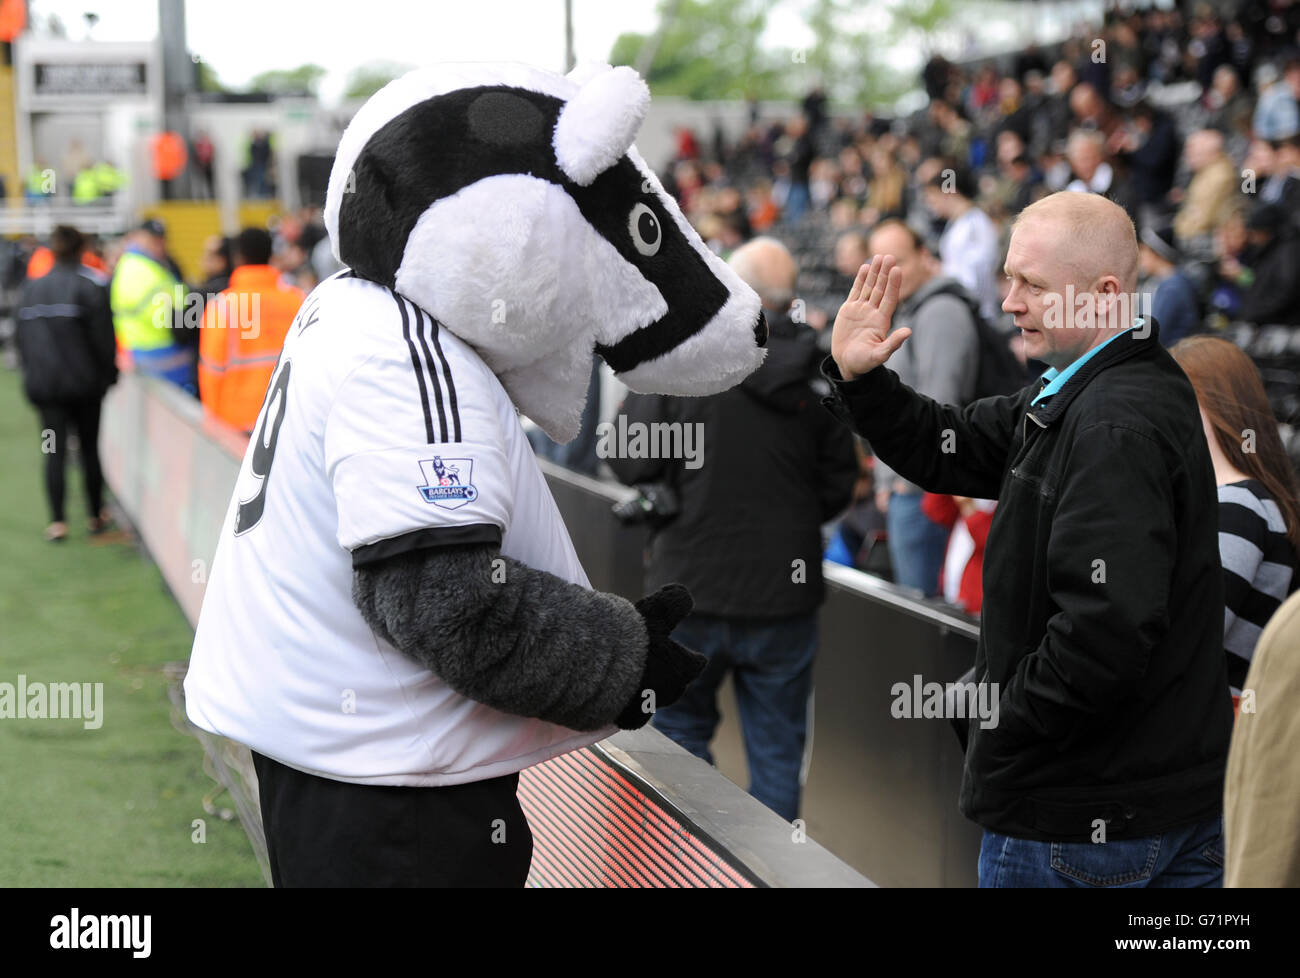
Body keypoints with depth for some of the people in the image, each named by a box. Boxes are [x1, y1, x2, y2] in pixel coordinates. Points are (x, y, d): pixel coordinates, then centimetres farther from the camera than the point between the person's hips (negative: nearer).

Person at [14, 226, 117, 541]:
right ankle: (96, 516, 18)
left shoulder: (31, 289, 6)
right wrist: (108, 374, 1)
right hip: (83, 382, -3)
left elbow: (22, 338, 11)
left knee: (55, 451, 4)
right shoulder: (90, 287, -9)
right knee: (90, 447, 10)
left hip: (42, 382, 3)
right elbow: (103, 337, -10)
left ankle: (57, 521, -2)